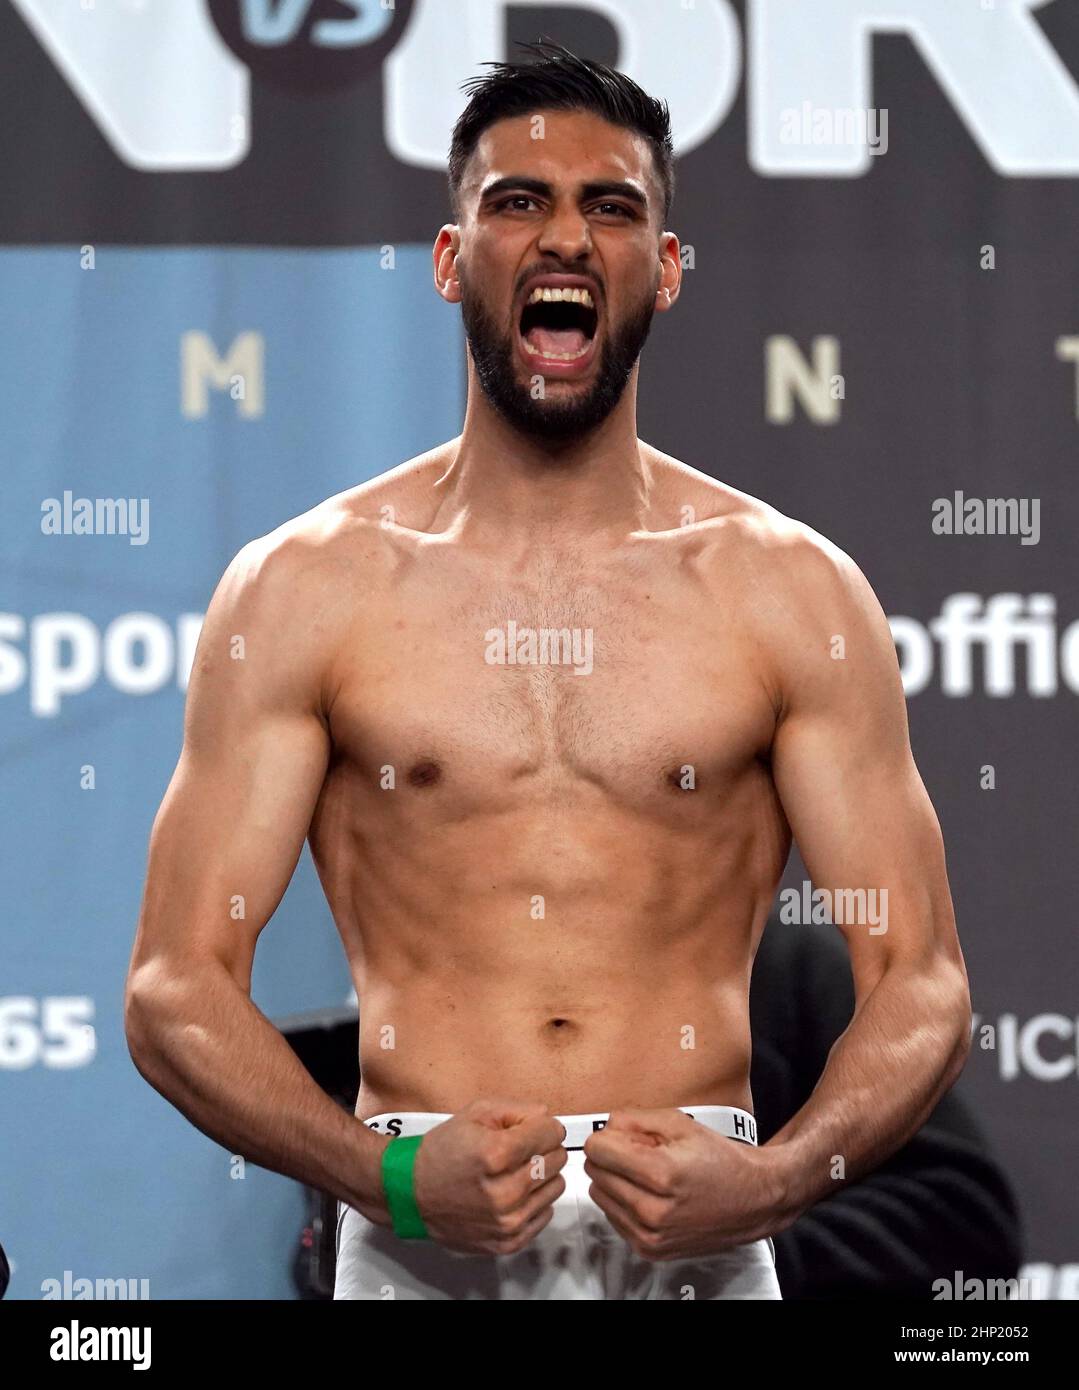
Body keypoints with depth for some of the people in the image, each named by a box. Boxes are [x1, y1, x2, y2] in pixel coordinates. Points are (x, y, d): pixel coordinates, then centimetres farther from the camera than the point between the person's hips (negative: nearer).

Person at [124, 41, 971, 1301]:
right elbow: (175, 987, 1)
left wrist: (772, 1180, -15)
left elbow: (919, 985, 4)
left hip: (696, 1239, 0)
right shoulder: (304, 589, 4)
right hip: (421, 1240, 0)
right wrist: (389, 1175, -16)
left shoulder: (793, 593, 6)